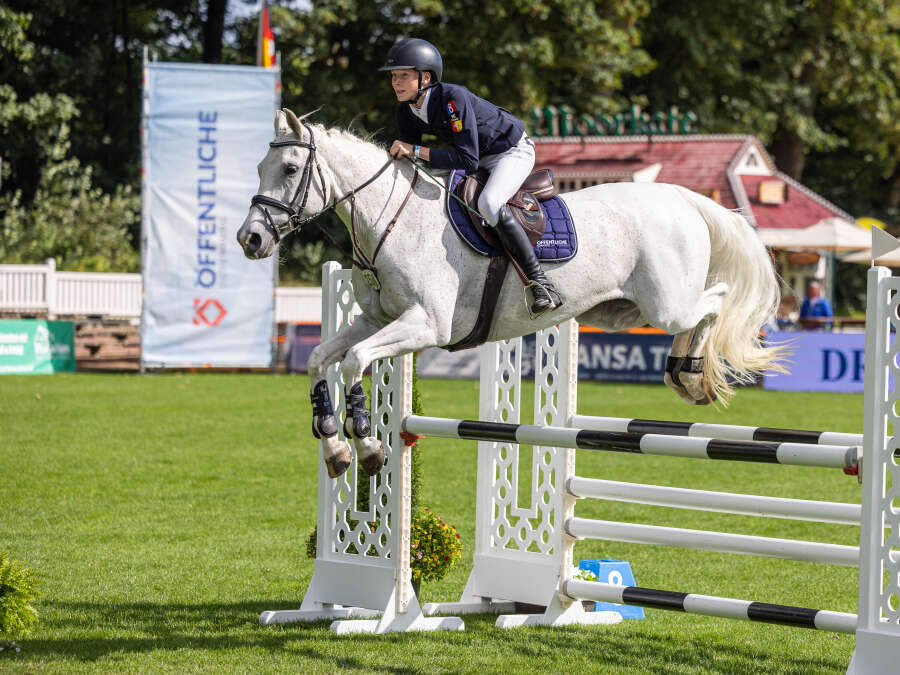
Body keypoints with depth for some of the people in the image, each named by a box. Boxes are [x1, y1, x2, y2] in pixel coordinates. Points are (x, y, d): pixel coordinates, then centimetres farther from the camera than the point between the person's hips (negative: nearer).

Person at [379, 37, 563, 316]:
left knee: (488, 204, -34)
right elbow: (407, 158, 2)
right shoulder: (406, 110, -10)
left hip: (512, 150, -9)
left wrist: (415, 151, -38)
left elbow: (468, 160, -38)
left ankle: (540, 283, -29)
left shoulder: (454, 98, -34)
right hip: (478, 157, 9)